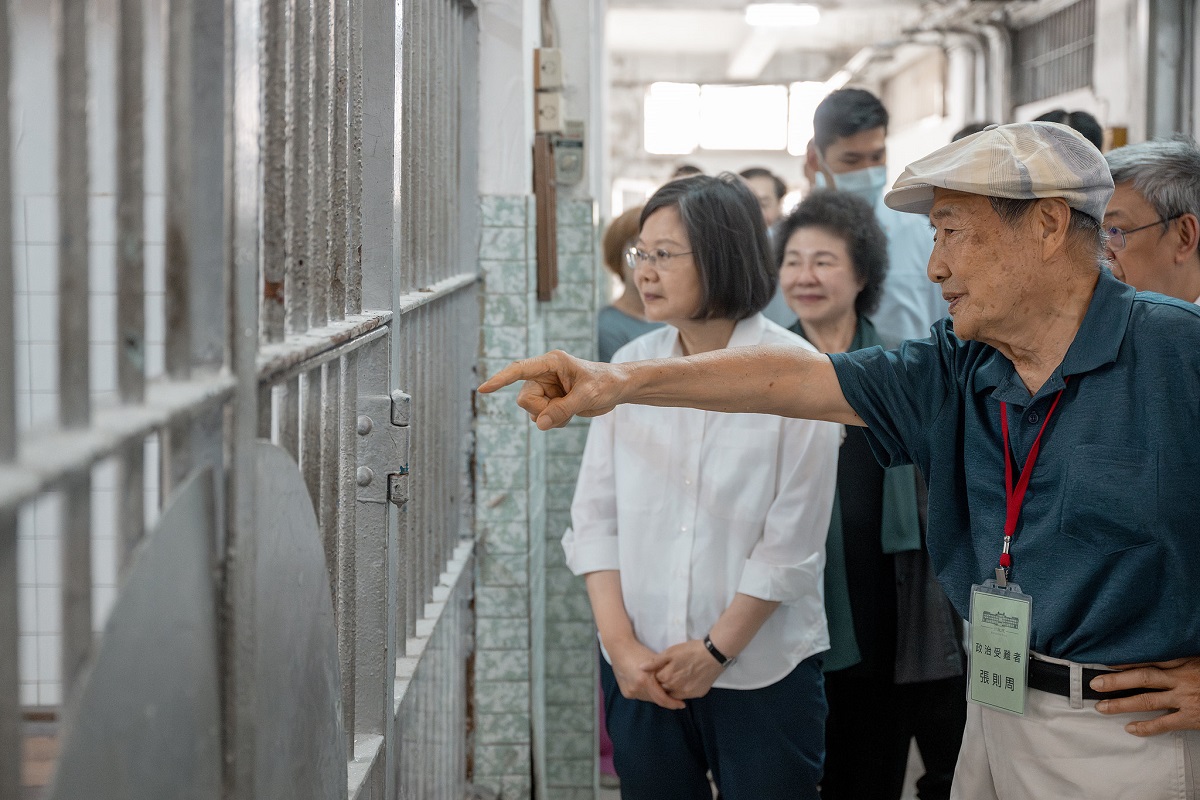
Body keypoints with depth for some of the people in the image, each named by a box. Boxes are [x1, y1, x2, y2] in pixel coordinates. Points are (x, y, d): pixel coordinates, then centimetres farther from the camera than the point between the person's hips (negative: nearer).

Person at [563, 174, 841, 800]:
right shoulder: (630, 366, 3)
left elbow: (792, 541, -10)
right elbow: (595, 517, 4)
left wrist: (716, 650, -10)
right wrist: (620, 642, -5)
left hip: (762, 671, -3)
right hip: (640, 666, 4)